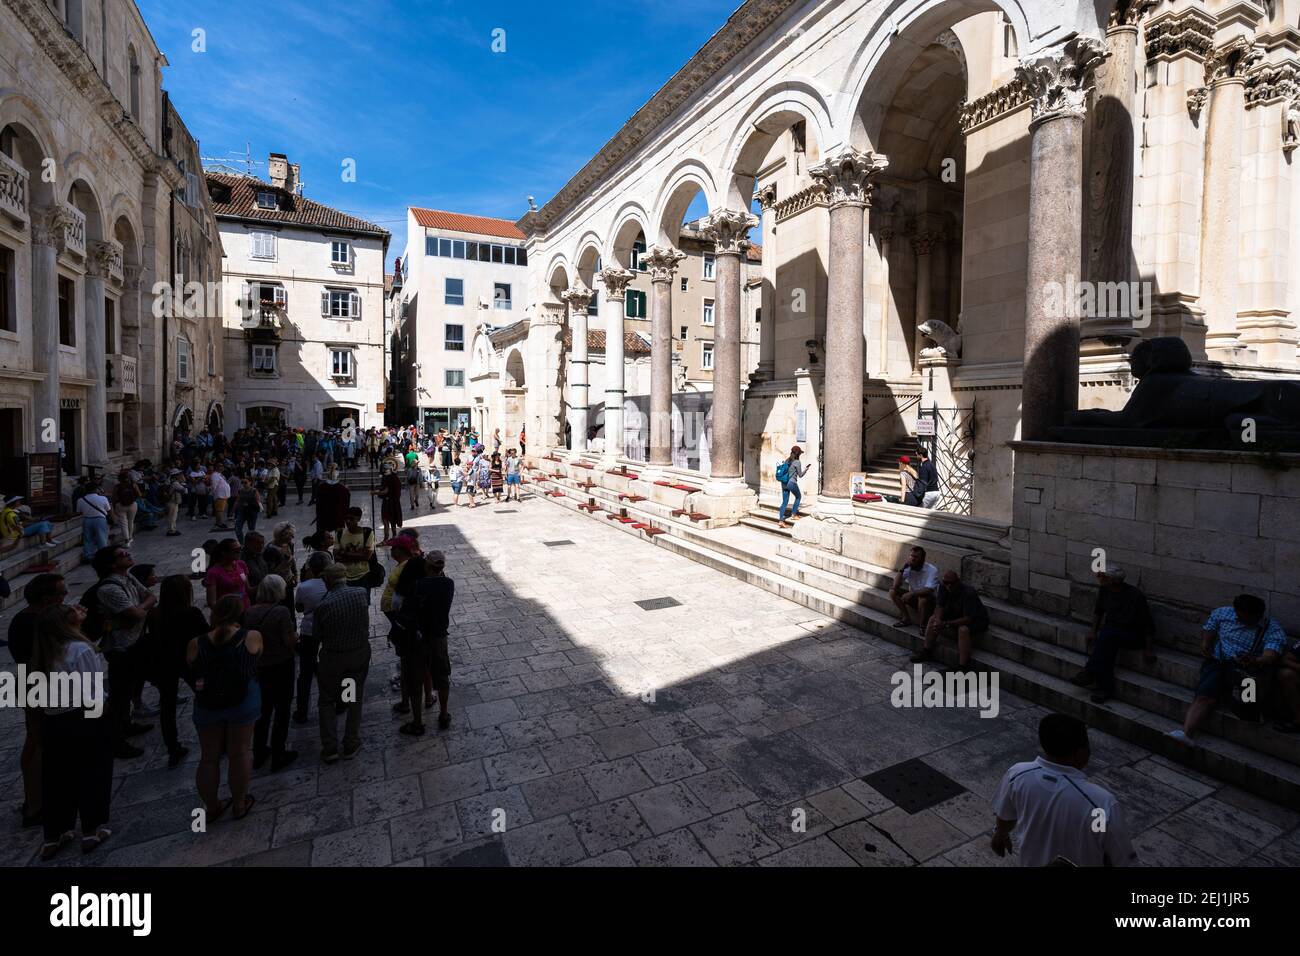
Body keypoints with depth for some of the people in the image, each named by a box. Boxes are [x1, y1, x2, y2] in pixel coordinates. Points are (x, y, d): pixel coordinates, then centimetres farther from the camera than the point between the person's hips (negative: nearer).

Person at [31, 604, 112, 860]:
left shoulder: (45, 650, 1)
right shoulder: (81, 649, -21)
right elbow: (91, 696, -21)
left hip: (51, 722, 6)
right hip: (83, 721, -6)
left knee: (56, 778, 18)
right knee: (92, 775, 10)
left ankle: (53, 836, 29)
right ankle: (92, 831, 21)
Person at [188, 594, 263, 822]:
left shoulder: (196, 644, -3)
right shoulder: (252, 637, -8)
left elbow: (191, 671, 8)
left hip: (206, 705, 2)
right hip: (242, 702, -2)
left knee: (208, 757, 17)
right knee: (239, 753, 13)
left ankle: (212, 808, 30)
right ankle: (240, 804, 25)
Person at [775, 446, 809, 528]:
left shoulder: (787, 460, 9)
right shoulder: (797, 462, -10)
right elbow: (800, 475, -2)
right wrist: (806, 469, 13)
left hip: (784, 483, 6)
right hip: (792, 483, -6)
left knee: (784, 502, 8)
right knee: (798, 497, 21)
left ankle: (781, 521, 1)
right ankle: (793, 515, 22)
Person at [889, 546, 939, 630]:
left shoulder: (932, 570, -21)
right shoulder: (908, 567, -8)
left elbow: (929, 590, -33)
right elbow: (896, 586, -14)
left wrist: (911, 593, -37)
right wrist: (902, 569, -23)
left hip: (928, 600, -5)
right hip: (913, 596, 5)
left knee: (923, 598, -38)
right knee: (892, 591, -12)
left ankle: (923, 625, -14)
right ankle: (906, 618, -1)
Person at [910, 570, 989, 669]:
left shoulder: (969, 593, -31)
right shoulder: (943, 588, -12)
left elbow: (968, 619, -34)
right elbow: (939, 606, -12)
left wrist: (945, 624, -37)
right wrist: (938, 620, -33)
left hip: (977, 620, -7)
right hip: (957, 615, 7)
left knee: (963, 629, -37)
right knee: (933, 619, -6)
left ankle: (963, 668, -32)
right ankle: (927, 651, 6)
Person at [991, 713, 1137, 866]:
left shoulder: (1016, 775, -23)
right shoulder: (1102, 803, -35)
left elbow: (1005, 817, -1)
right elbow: (1124, 861, -18)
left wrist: (1000, 835, 19)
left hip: (1032, 861, 1)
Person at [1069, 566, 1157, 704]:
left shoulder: (1135, 596, -22)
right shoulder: (1104, 590, -6)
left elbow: (1148, 624, -14)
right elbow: (1098, 611, 12)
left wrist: (1149, 649, -12)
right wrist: (1094, 632, 6)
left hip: (1133, 636, -5)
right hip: (1111, 630, 5)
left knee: (1107, 635, -34)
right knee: (1108, 646, -29)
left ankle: (1089, 674, -31)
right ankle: (1106, 688, -25)